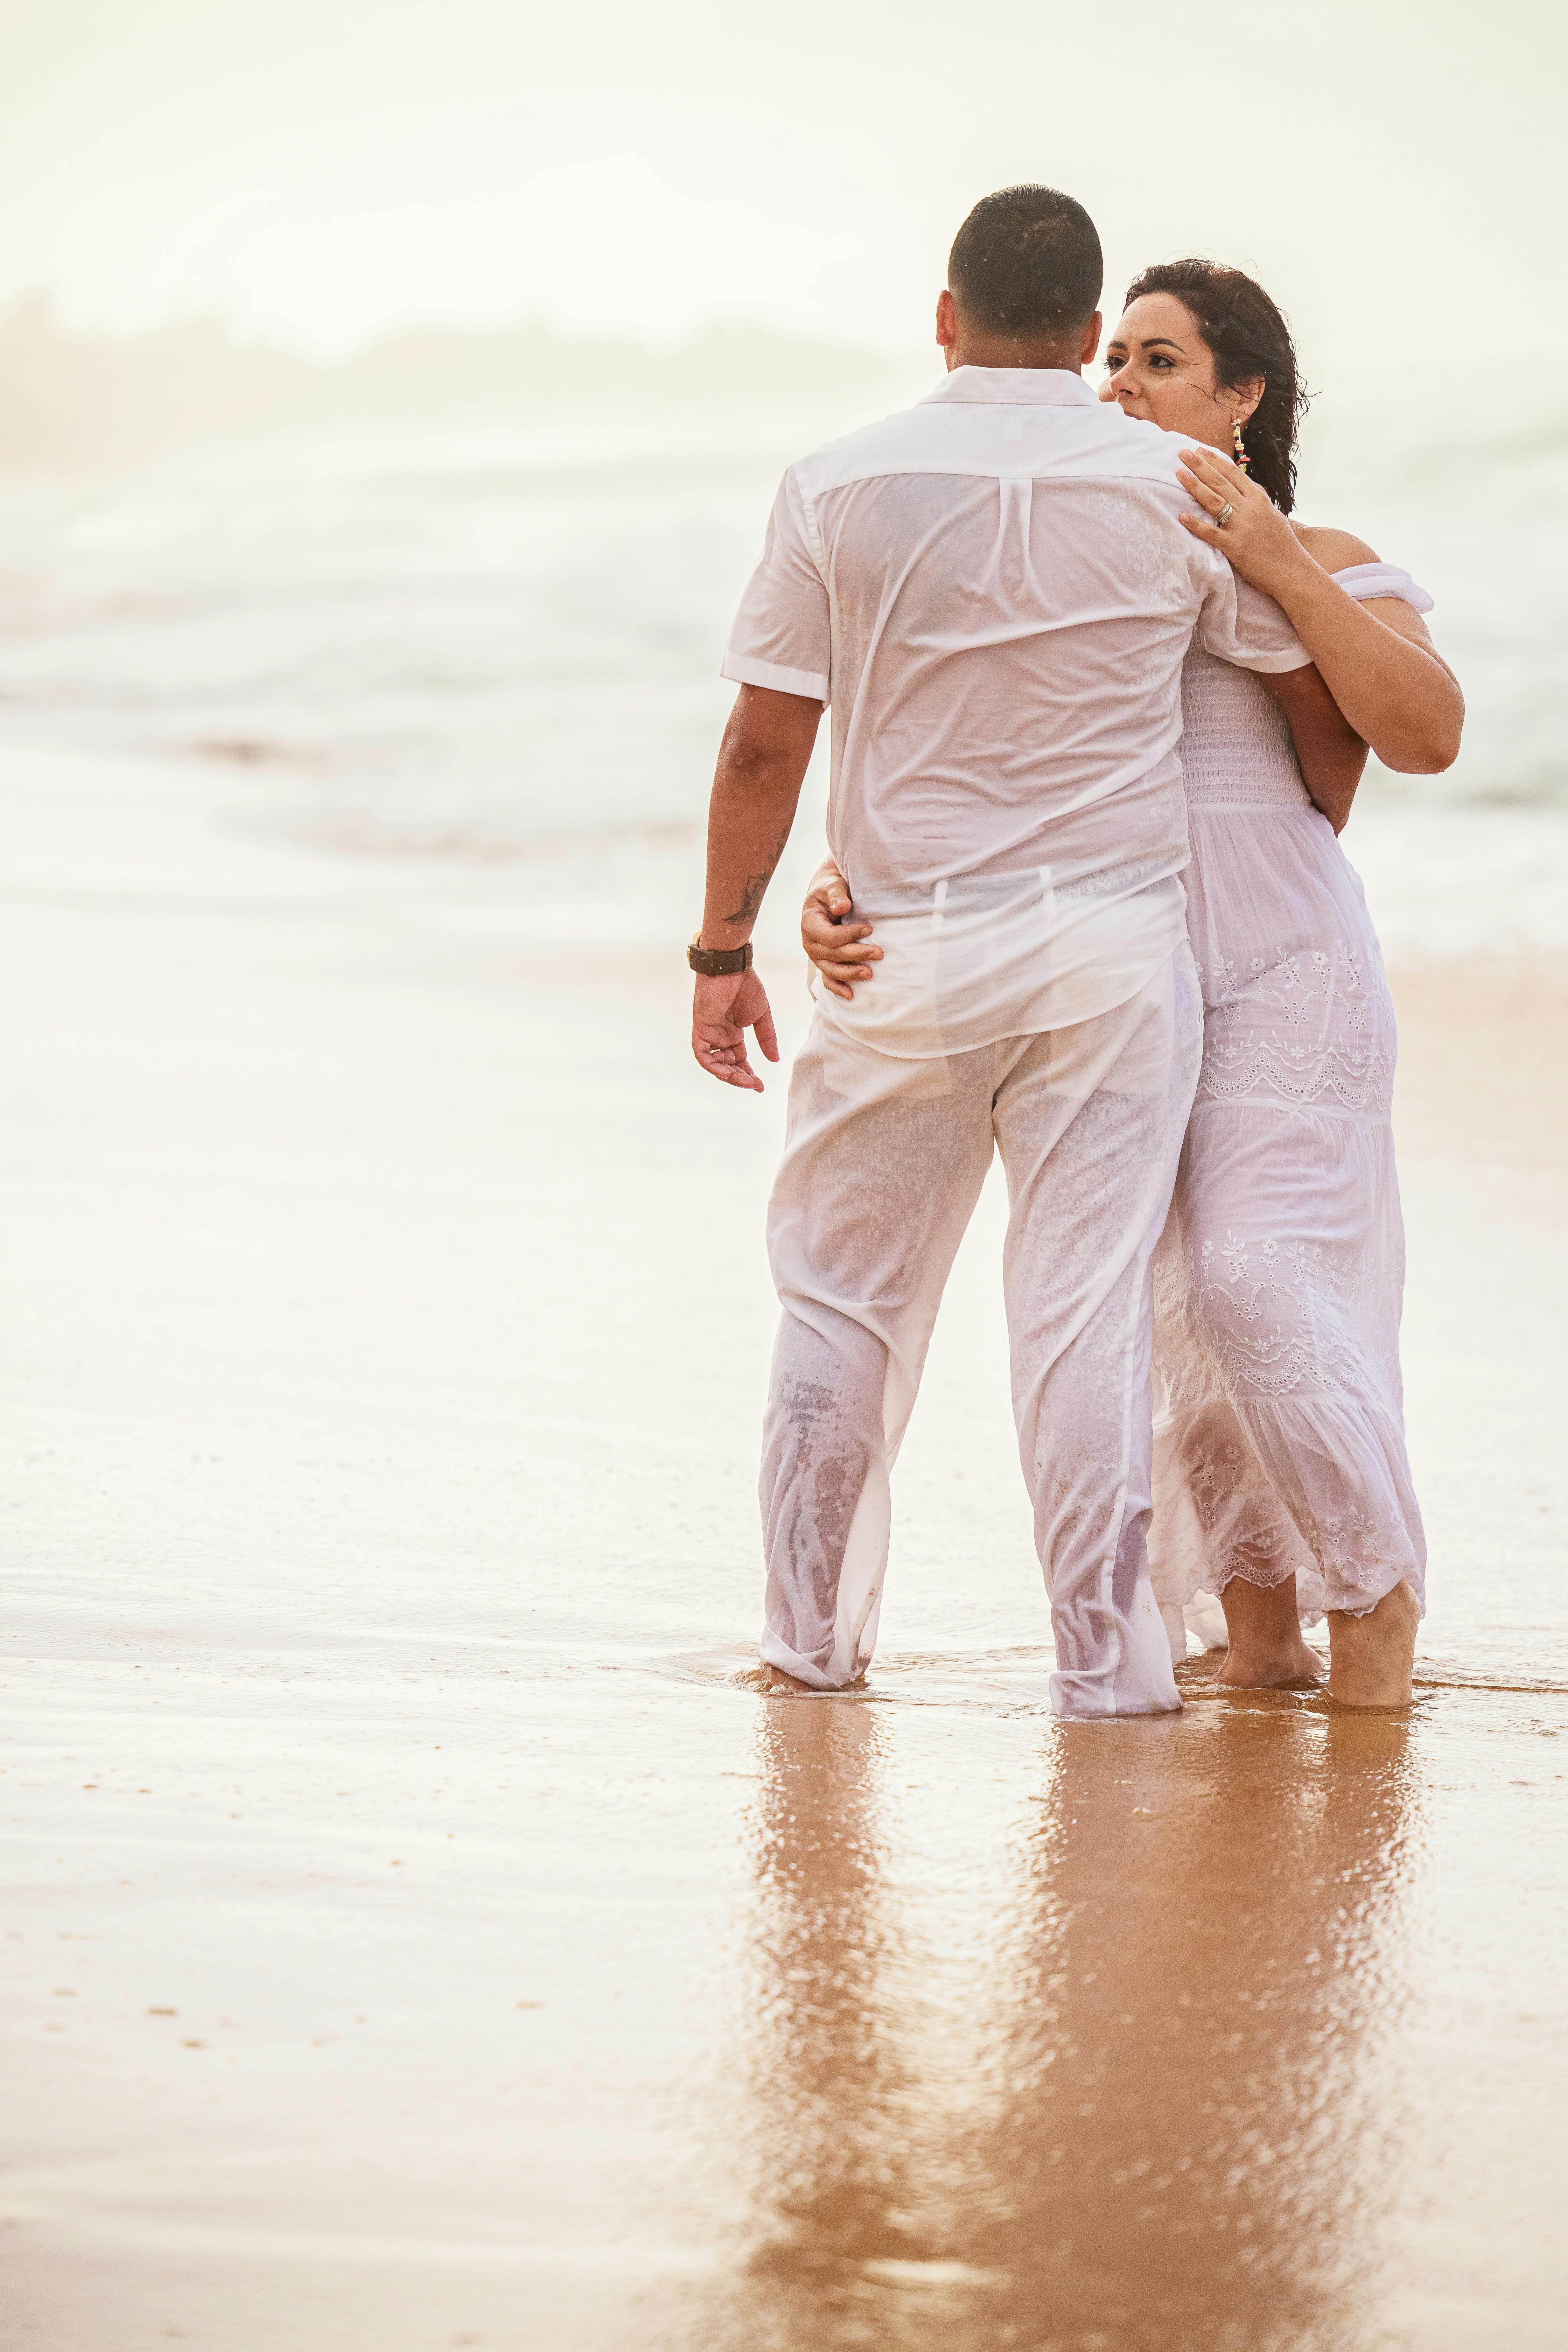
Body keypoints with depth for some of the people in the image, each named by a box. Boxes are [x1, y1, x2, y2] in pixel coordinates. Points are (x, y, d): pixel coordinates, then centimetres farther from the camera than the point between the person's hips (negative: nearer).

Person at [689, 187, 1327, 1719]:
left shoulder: (839, 489, -3)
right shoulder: (1174, 489, -2)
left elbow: (763, 746, -2)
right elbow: (1319, 688, 8)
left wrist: (724, 947, 7)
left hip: (910, 948, 1)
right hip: (1113, 940, 0)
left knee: (844, 1297, 12)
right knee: (1085, 1305, 0)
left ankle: (812, 1635, 19)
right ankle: (1102, 1656, 1)